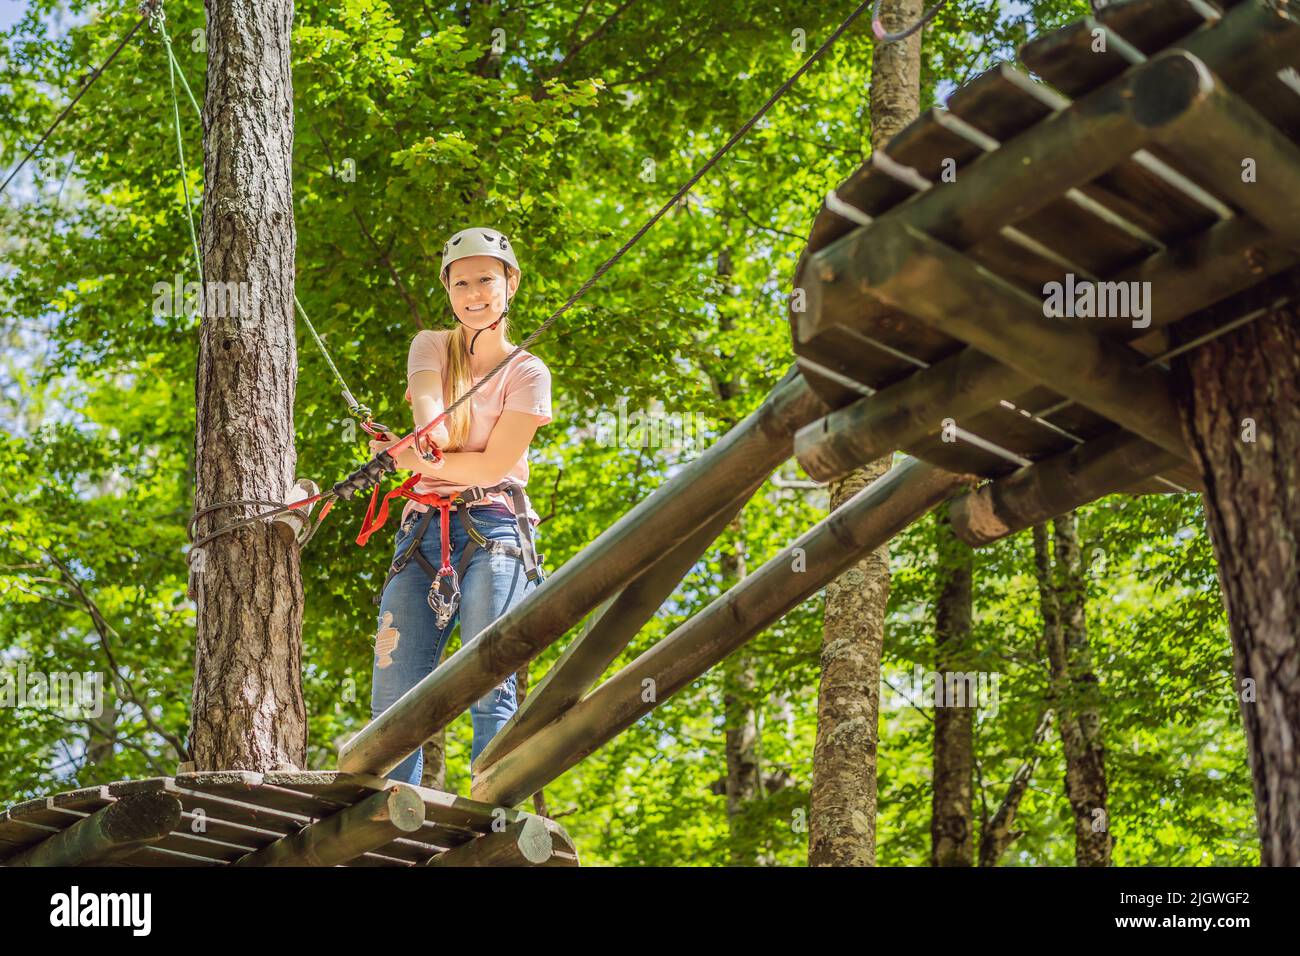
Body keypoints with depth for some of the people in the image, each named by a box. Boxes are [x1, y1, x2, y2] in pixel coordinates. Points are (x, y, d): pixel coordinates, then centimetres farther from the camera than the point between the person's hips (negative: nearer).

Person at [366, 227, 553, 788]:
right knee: (392, 700, -6)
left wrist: (408, 460, -9)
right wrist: (429, 438, -31)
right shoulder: (431, 347, 15)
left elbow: (492, 467, -4)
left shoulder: (527, 373, 5)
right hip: (421, 535, 3)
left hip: (493, 534, -3)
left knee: (489, 690, -16)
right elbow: (425, 401, -8)